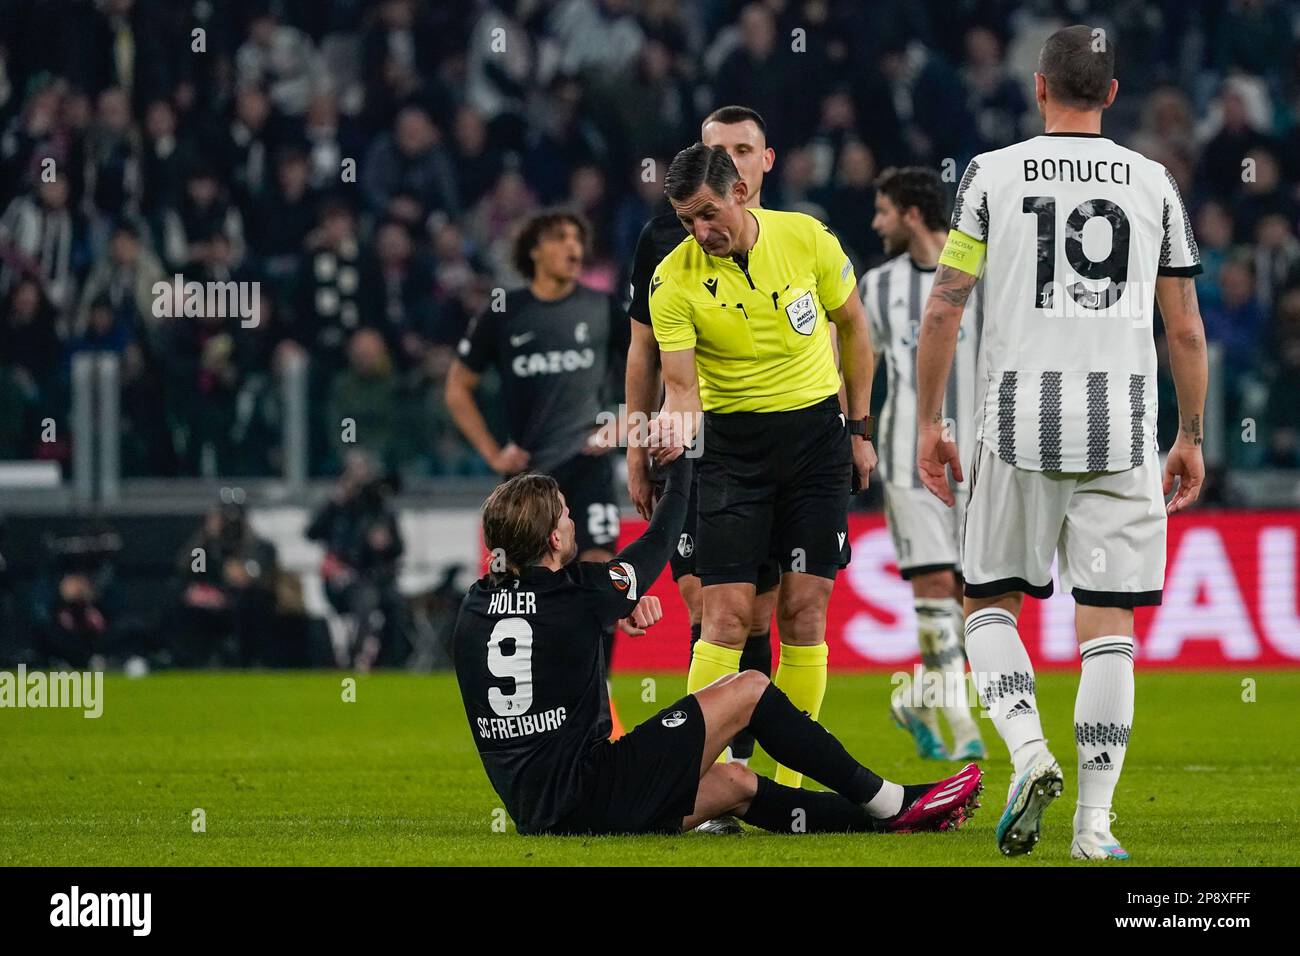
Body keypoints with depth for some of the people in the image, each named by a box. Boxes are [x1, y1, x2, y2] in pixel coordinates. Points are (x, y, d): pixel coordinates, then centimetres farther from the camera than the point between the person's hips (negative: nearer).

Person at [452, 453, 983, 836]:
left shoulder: (477, 603, 8)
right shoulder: (581, 593, -11)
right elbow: (661, 540, 8)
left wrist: (623, 603, 17)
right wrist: (679, 467, 26)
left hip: (535, 814, 8)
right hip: (589, 792, -8)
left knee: (735, 786, 22)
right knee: (748, 690, 2)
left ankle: (877, 817, 26)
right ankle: (885, 802, 9)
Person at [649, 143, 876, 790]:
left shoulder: (808, 240, -6)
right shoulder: (674, 281, -11)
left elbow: (853, 328, 9)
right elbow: (682, 385, -13)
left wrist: (858, 428, 10)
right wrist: (674, 426, -36)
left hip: (816, 432, 1)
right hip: (733, 443, -1)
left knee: (804, 610, -3)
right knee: (727, 613, -11)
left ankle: (789, 784, 3)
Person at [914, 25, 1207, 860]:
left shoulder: (993, 175, 2)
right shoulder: (1153, 184, 7)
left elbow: (944, 311, -1)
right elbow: (1187, 330, 8)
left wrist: (929, 423, 7)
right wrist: (1191, 438, 17)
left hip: (1020, 419, -1)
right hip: (1122, 427, 1)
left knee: (991, 602, 13)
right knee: (1107, 623, 3)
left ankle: (1029, 753, -10)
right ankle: (1095, 824, -2)